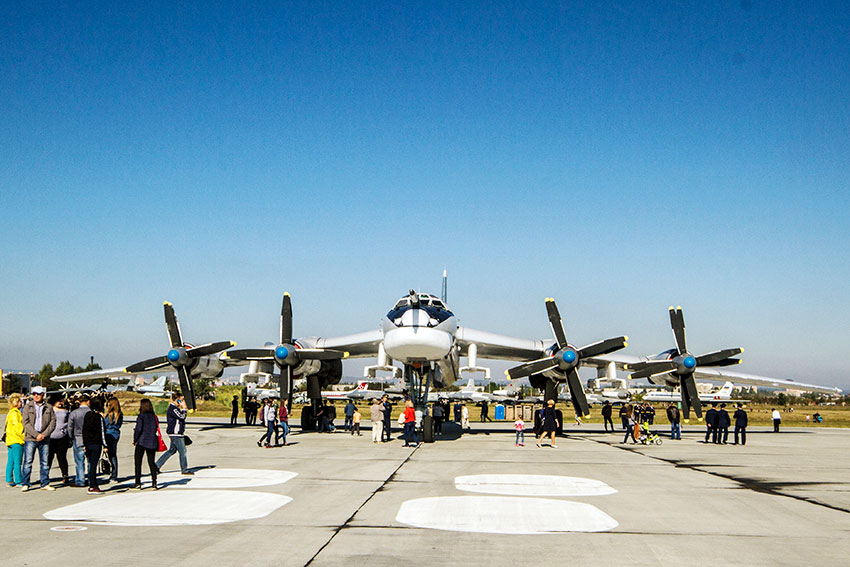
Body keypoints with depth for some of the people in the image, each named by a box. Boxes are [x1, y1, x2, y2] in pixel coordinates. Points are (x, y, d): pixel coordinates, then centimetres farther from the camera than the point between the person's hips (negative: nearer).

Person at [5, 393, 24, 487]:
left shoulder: (10, 413, 17)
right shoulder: (15, 413, -14)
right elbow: (17, 427, -19)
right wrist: (24, 436, -12)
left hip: (10, 440, 10)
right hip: (17, 441, -10)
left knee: (10, 462, 11)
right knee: (17, 462, -6)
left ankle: (9, 480, 14)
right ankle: (18, 481, -4)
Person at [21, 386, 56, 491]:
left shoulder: (49, 408, 8)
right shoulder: (27, 407, 4)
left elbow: (53, 423, 3)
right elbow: (26, 423, -5)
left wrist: (44, 434, -10)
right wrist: (36, 435, -14)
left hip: (45, 439, 2)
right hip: (30, 439, -2)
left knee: (45, 462, 5)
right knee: (28, 461, -3)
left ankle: (45, 483, 12)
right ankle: (25, 484, 4)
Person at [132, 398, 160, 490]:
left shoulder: (141, 416, -9)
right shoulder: (154, 416, 7)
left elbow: (138, 429, -16)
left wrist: (134, 440, -2)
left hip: (142, 442, -5)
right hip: (152, 442, 5)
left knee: (137, 462, 4)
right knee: (151, 462, 11)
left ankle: (138, 483, 2)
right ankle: (154, 482, 6)